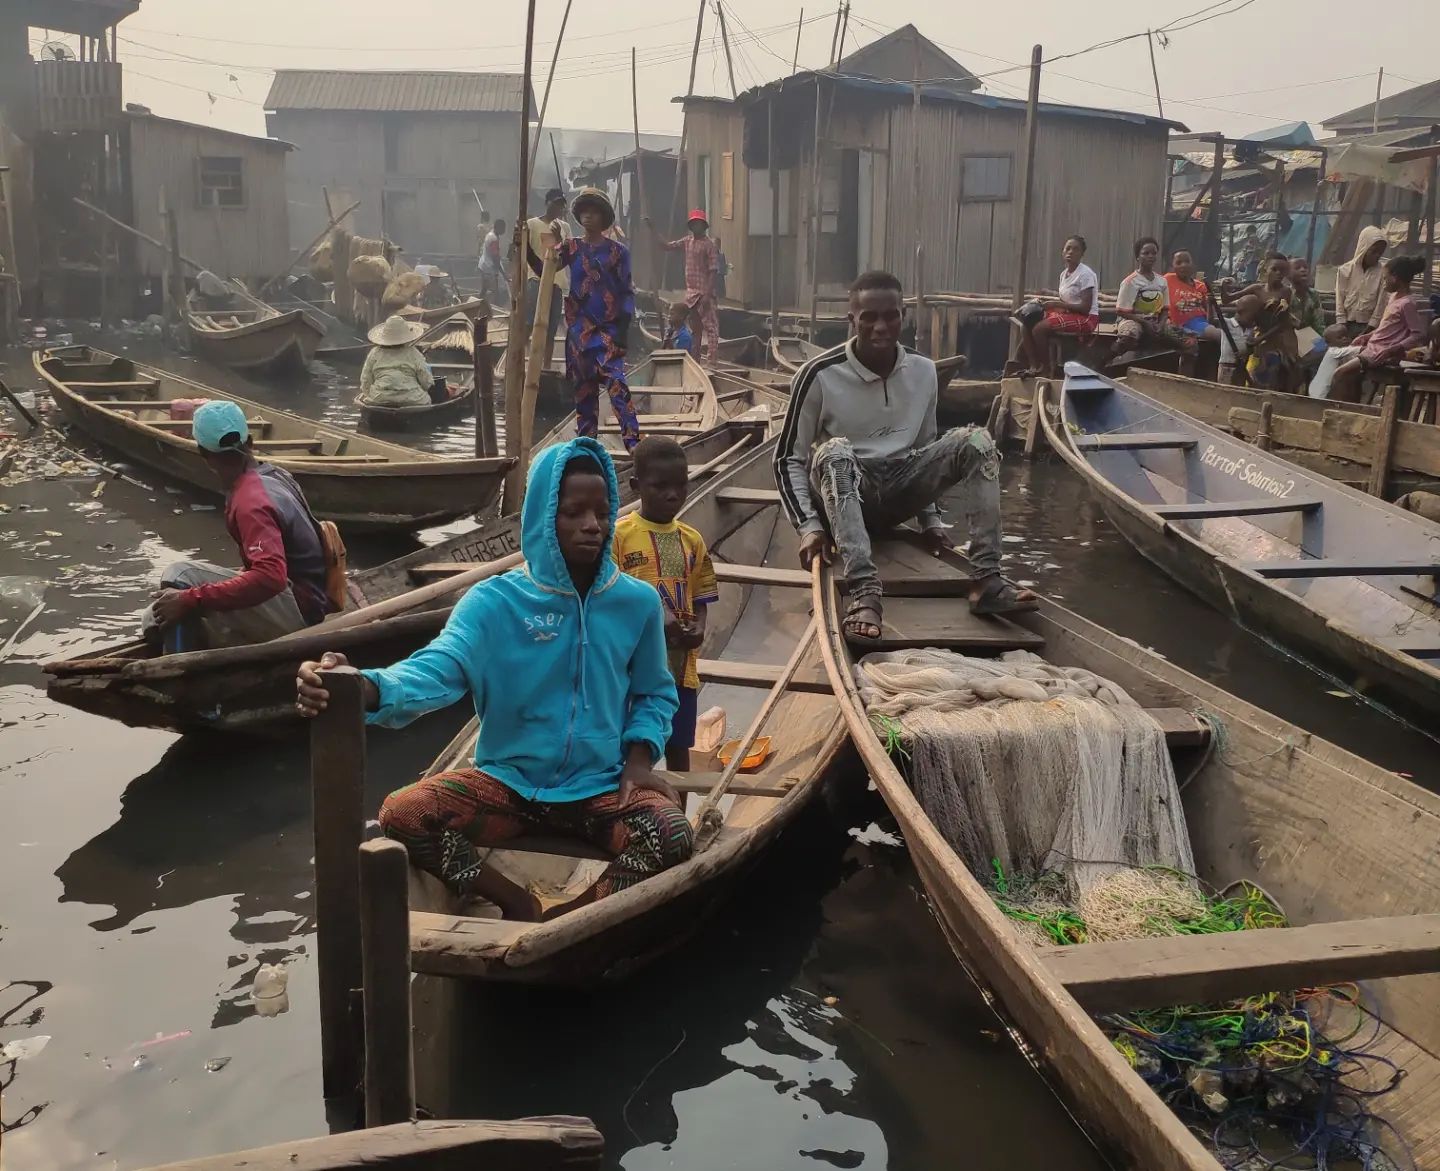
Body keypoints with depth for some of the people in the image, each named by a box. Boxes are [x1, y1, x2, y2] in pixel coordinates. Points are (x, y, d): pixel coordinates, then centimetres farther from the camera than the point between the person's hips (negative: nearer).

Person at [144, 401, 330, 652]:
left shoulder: (251, 502, -22)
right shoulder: (274, 473, 7)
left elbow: (270, 577, -36)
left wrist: (191, 600, -34)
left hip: (293, 610, -9)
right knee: (156, 620, 10)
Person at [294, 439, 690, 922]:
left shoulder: (638, 602, -1)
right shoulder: (494, 601, -8)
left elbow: (655, 694, 12)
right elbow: (438, 668, -25)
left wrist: (639, 757, -7)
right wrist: (359, 688, -46)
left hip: (602, 788, 1)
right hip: (508, 782, 0)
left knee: (673, 835, -30)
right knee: (402, 814, -24)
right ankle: (518, 902, -7)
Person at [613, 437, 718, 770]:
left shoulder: (692, 540, 7)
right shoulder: (620, 534, -7)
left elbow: (699, 598, 11)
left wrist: (698, 629, -10)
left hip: (680, 665, 4)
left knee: (679, 749, 14)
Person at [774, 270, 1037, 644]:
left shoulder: (923, 371, 1)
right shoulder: (820, 375, -14)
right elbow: (788, 459, -9)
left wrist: (930, 518, 8)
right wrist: (810, 526, -21)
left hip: (899, 489, 4)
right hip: (842, 494, -4)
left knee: (975, 440, -17)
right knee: (836, 450, -37)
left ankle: (986, 579, -26)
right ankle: (863, 592, -50)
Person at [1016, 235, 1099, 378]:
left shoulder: (1085, 274, -14)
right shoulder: (1064, 273, 11)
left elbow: (1085, 308, -20)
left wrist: (1056, 304, -21)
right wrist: (1048, 303, -7)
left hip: (1085, 318, -9)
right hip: (1067, 314, 9)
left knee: (1039, 328, -26)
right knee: (1026, 325, -4)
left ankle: (1047, 370, -11)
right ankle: (1034, 367, -3)